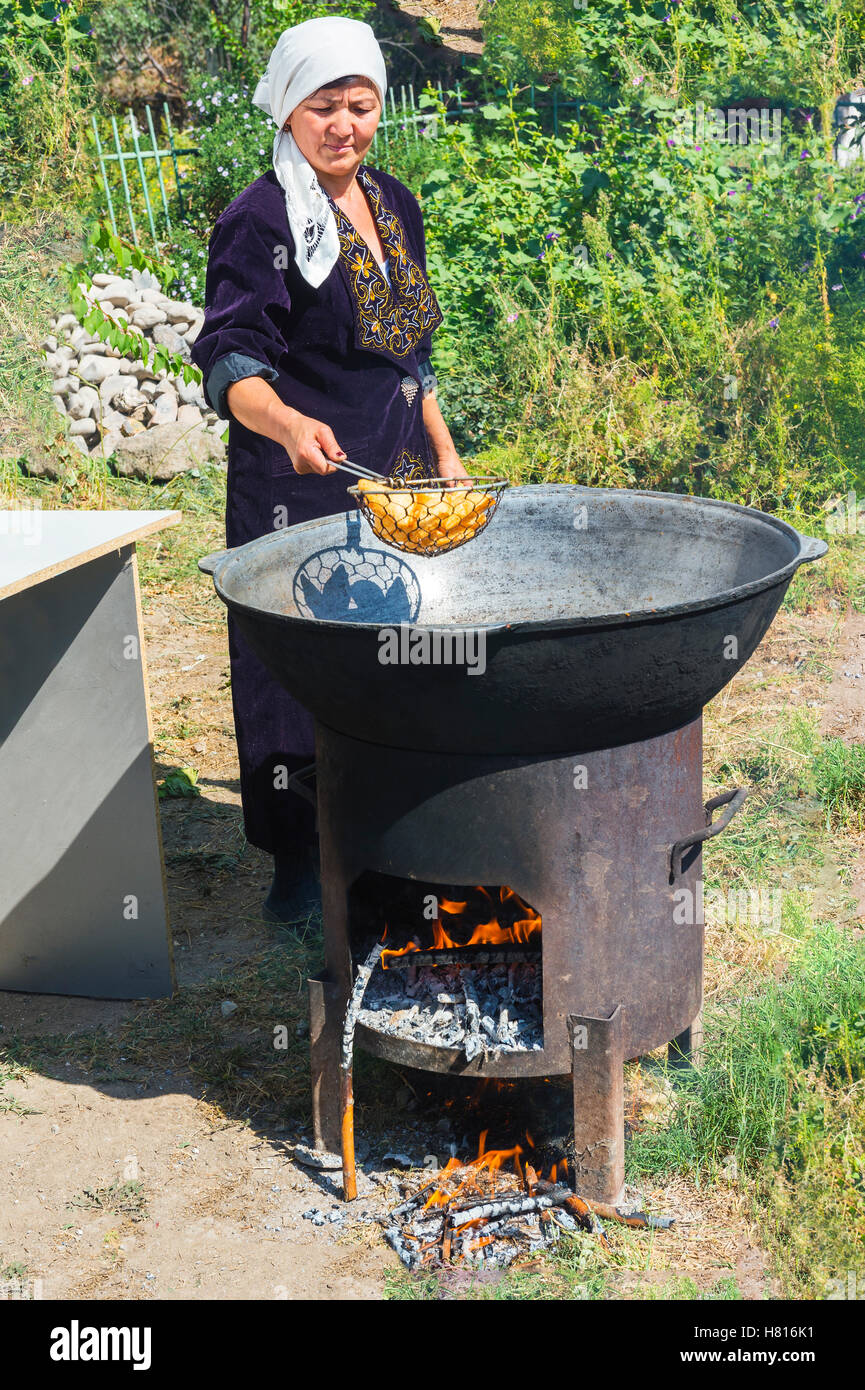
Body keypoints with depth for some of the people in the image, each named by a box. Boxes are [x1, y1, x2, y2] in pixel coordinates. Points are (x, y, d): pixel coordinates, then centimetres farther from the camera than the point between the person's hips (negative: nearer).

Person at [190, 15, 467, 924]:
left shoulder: (394, 207, 12)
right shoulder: (261, 220, -10)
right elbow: (230, 362, -19)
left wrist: (443, 452, 15)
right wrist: (290, 423, -38)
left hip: (398, 481, 7)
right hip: (302, 489, -7)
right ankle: (298, 866, 14)